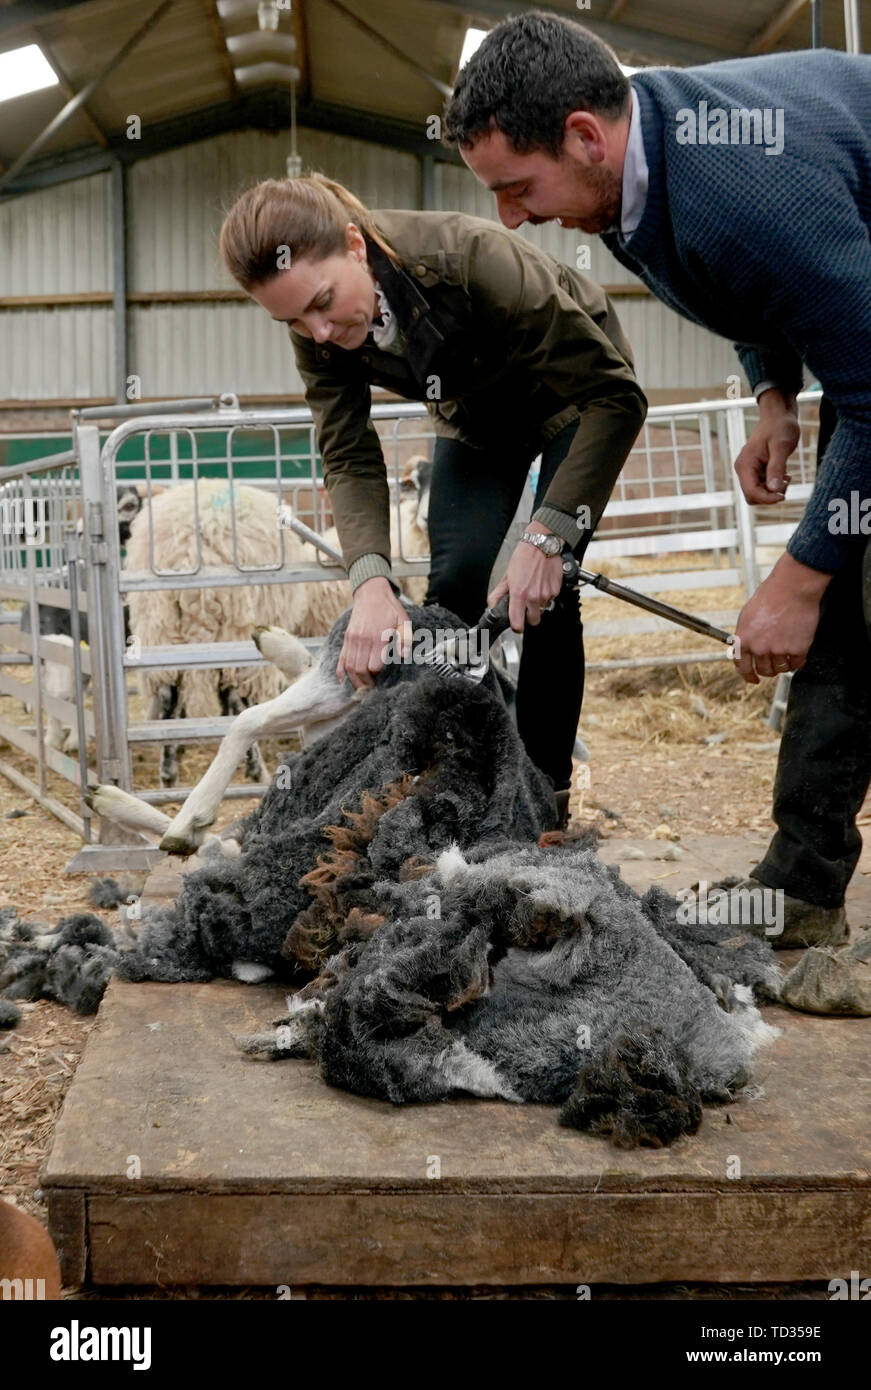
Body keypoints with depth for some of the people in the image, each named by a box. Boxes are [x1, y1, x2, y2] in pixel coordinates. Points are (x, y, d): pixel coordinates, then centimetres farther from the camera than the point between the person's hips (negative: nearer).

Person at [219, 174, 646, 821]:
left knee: (542, 591, -15)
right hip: (477, 415, 5)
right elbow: (350, 459, -21)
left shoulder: (472, 258, -42)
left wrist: (547, 536, -44)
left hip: (574, 391, -4)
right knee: (455, 582, -10)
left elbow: (616, 396, -38)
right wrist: (370, 581, -39)